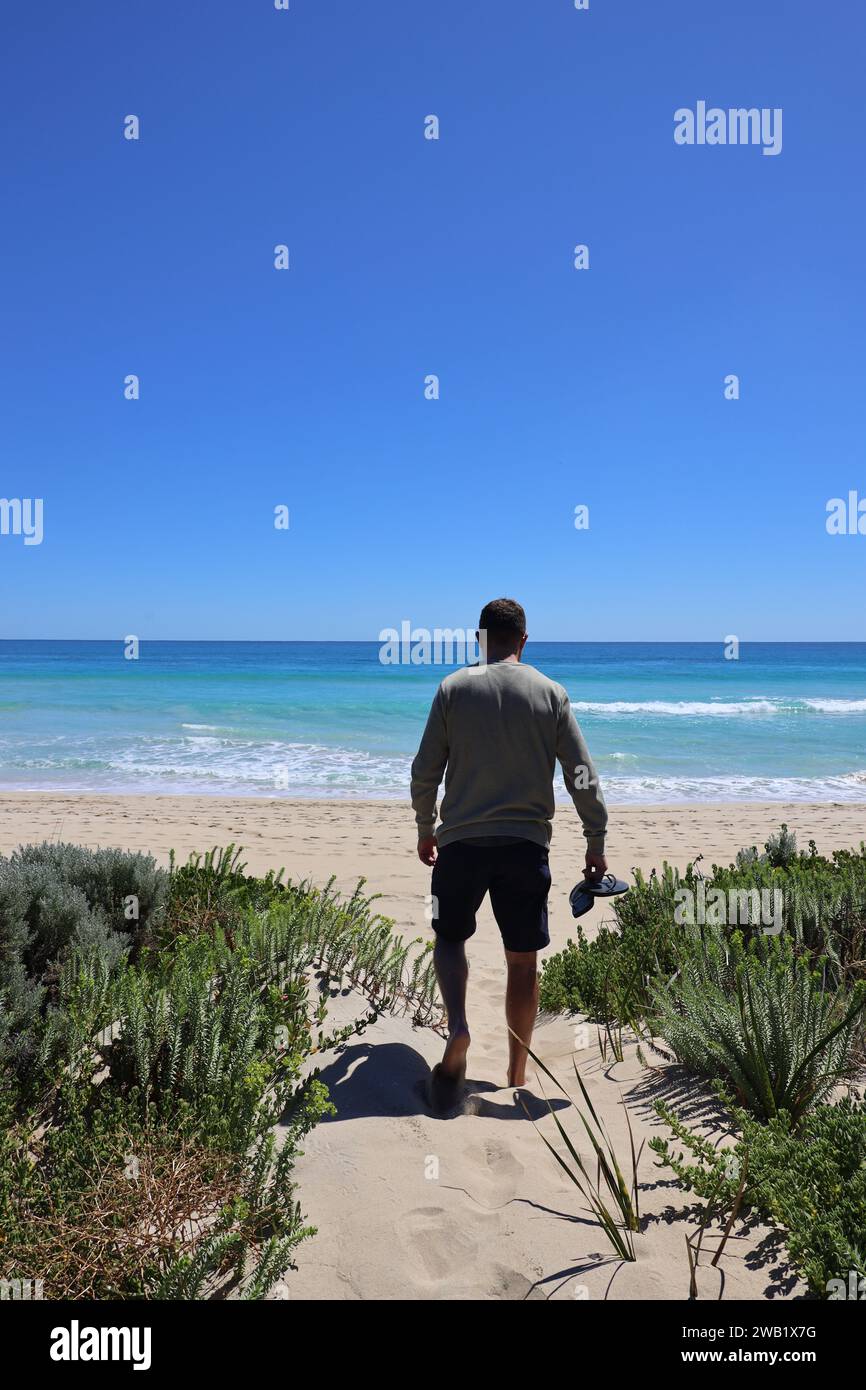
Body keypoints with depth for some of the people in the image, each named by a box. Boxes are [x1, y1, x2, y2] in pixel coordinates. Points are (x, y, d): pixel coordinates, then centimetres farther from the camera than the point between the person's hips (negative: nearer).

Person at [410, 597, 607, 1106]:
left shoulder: (453, 688, 1)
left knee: (450, 937, 18)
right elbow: (582, 777, 2)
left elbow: (426, 770, 2)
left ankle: (458, 1028, -5)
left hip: (461, 840, -1)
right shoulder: (550, 693, 3)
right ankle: (518, 1074, 20)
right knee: (523, 959, 11)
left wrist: (425, 830, 16)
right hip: (527, 842, 1)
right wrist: (597, 844, 9)